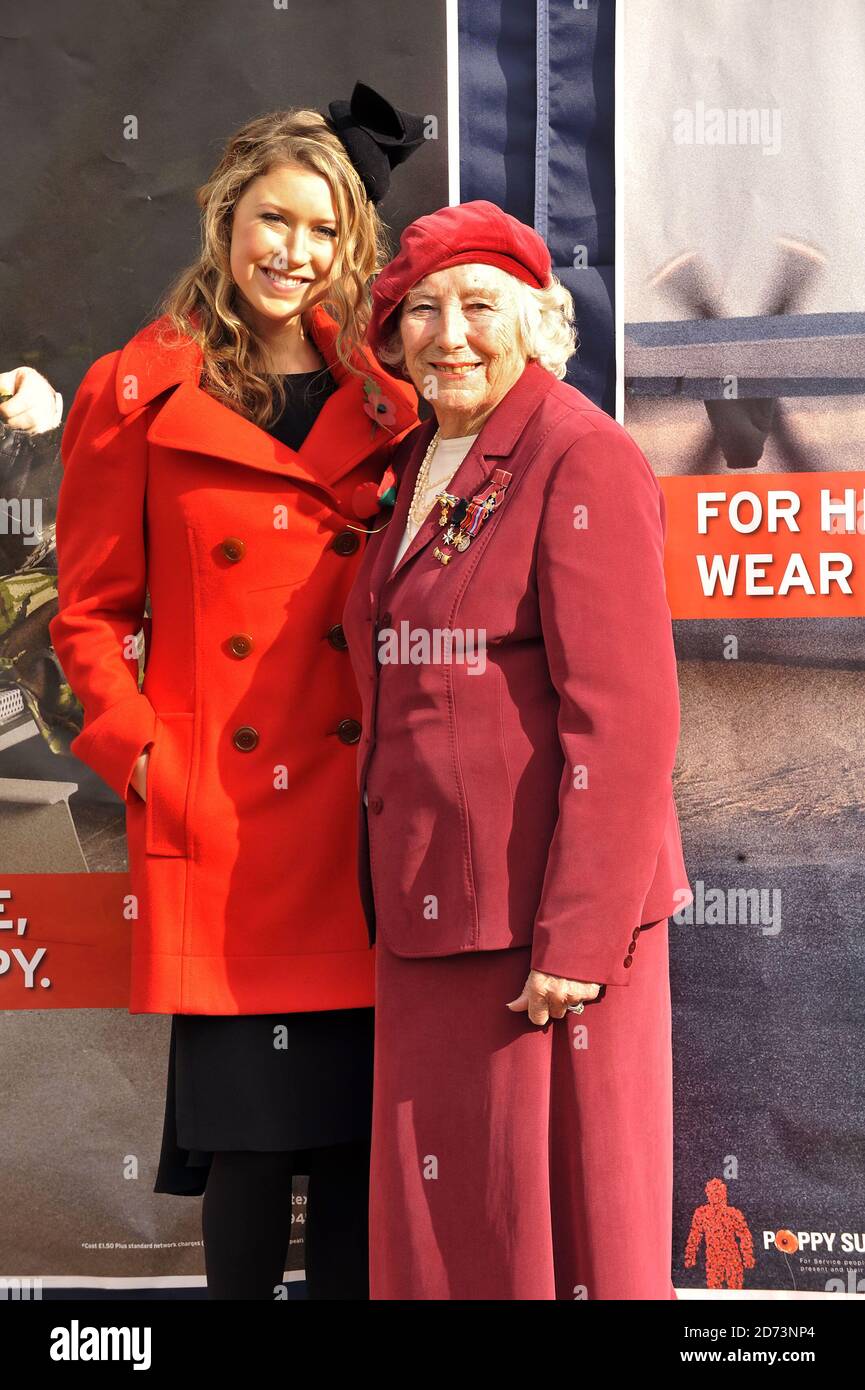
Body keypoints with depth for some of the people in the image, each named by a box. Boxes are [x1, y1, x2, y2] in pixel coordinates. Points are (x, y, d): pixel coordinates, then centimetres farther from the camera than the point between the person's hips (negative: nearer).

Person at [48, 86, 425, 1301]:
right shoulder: (142, 396, 4)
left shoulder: (381, 408, 12)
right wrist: (150, 766, -7)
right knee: (250, 1131, 0)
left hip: (363, 817, 3)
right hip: (221, 818, -3)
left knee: (359, 1130, 7)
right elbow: (90, 613, 3)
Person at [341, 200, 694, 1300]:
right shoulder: (419, 468, 15)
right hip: (429, 918, 8)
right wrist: (396, 899, 14)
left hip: (548, 919, -8)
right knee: (436, 1214, 13)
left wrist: (576, 940, -19)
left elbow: (624, 723, -17)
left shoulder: (583, 461, -11)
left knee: (553, 1210, 2)